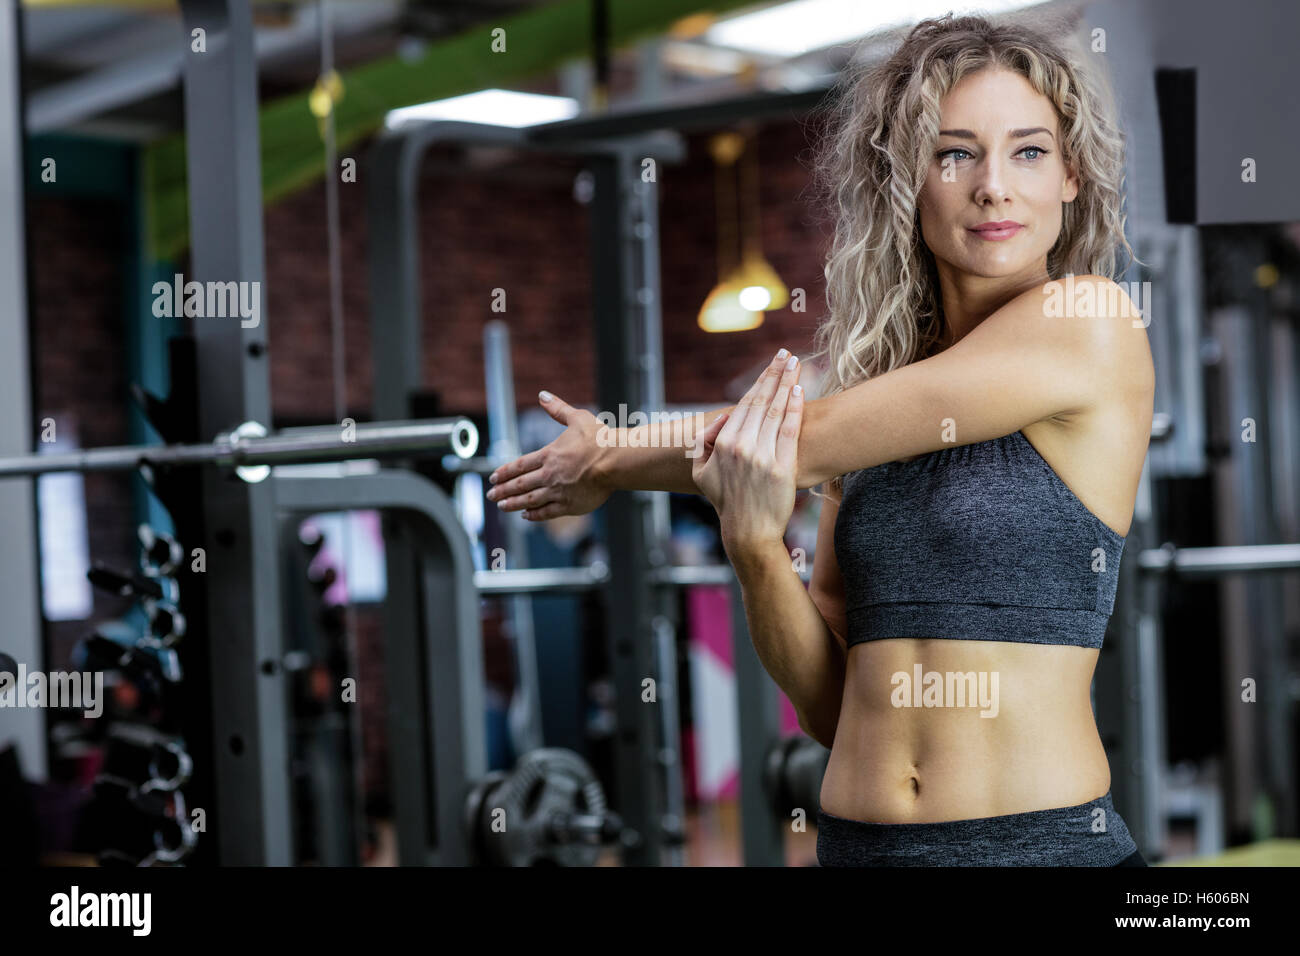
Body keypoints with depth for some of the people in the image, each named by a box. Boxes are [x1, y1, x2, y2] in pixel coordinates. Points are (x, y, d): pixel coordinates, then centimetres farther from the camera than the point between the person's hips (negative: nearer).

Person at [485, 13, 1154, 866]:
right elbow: (829, 702, 3)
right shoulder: (876, 373, 6)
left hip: (1041, 837, -4)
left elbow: (807, 443, -10)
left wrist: (615, 463, 3)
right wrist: (753, 543, -14)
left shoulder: (1091, 321, -8)